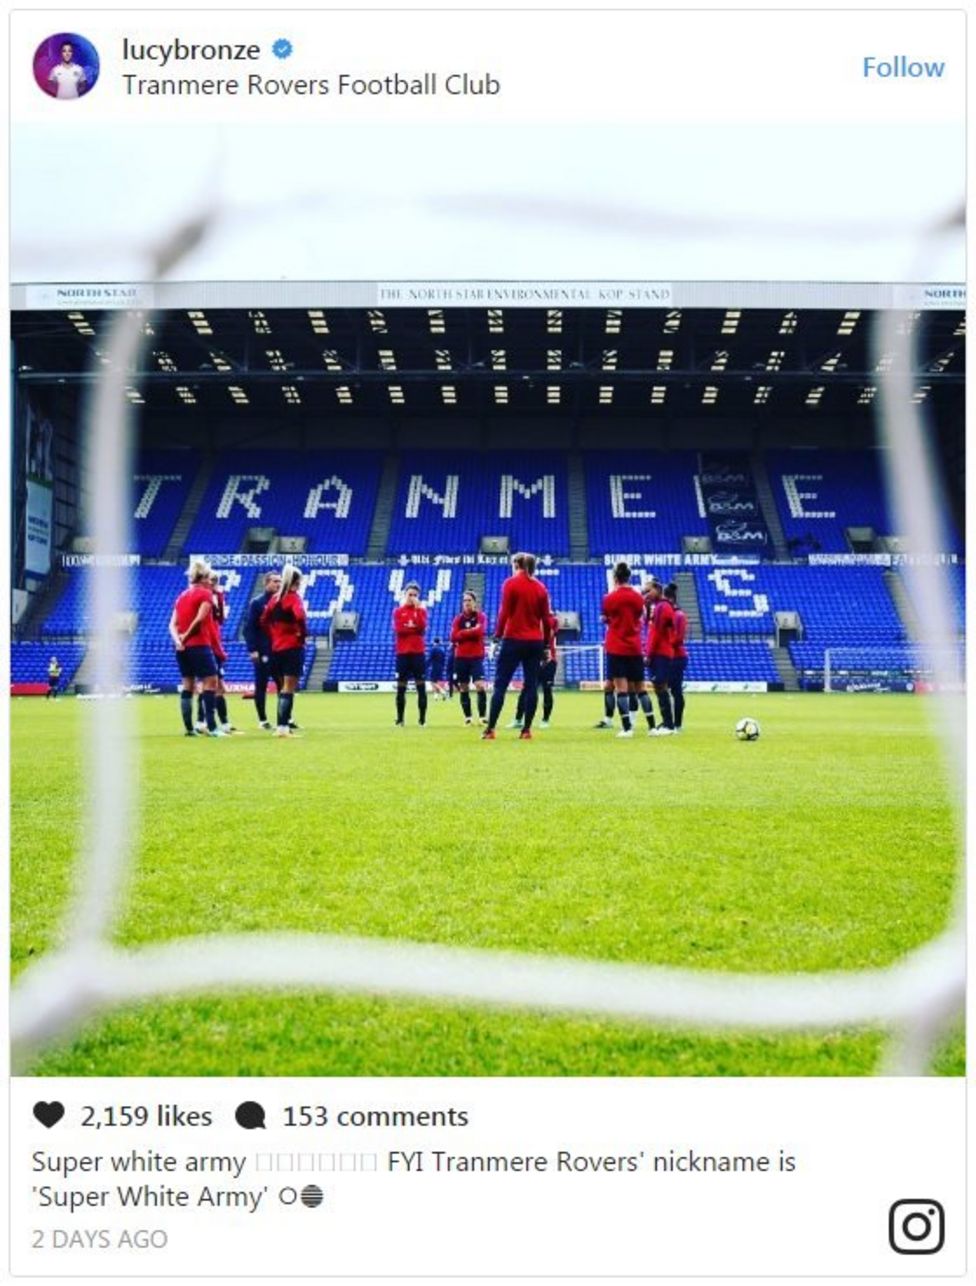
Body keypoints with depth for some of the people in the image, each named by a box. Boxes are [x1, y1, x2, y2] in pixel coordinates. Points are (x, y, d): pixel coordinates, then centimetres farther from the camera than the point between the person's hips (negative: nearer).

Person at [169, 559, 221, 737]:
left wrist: (177, 639, -6)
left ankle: (189, 727, 9)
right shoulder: (205, 593, -4)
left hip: (182, 647, 7)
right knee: (210, 683, -5)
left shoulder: (182, 596, 17)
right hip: (199, 645, -7)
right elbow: (199, 619, -17)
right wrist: (186, 636, -9)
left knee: (187, 685, 10)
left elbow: (172, 624, 7)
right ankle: (211, 727, -12)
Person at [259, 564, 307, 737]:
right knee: (289, 689, -5)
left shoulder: (275, 598, 11)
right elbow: (300, 616, -28)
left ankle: (282, 725, 17)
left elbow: (263, 621, 14)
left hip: (276, 648, 7)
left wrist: (274, 635, 14)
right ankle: (283, 726, -9)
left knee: (283, 688, 16)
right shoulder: (294, 597, -10)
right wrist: (303, 633, -14)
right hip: (293, 648, -7)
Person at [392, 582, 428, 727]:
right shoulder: (398, 611, 6)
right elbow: (398, 629, -8)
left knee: (421, 685, -3)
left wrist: (417, 609, -14)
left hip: (418, 652, 0)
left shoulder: (421, 610, 7)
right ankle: (400, 719, 9)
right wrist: (414, 628, -7)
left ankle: (422, 719, 1)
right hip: (402, 652, 0)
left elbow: (422, 627, -12)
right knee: (401, 686, 2)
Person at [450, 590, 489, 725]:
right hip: (461, 657, 3)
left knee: (480, 686, -16)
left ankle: (482, 716, -14)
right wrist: (471, 632, -9)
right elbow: (453, 637, -4)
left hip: (477, 657, -3)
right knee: (463, 689, 5)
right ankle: (467, 717, 13)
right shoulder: (458, 618, 8)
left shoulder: (481, 616, 2)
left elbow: (480, 632, -16)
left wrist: (463, 633, -7)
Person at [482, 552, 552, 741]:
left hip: (514, 640, -3)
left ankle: (490, 729, -2)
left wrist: (497, 637, -5)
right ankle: (527, 730, 4)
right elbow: (547, 619, 7)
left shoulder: (511, 583, -3)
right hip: (535, 642, 3)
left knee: (500, 685, 1)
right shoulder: (540, 588, 8)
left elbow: (504, 612, -9)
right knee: (531, 686, 6)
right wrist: (547, 646, 12)